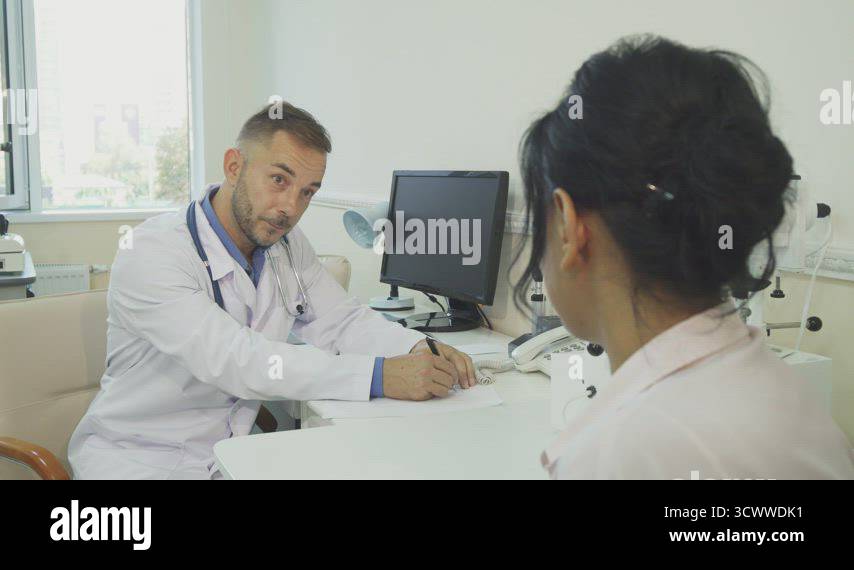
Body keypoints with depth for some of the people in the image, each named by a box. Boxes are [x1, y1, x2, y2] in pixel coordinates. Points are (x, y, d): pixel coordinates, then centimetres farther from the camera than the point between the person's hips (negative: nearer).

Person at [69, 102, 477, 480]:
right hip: (141, 459, -6)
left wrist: (420, 350, -18)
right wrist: (381, 375, -34)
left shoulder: (288, 245, 2)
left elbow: (340, 321, 3)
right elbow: (234, 360, -29)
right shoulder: (150, 254, -20)